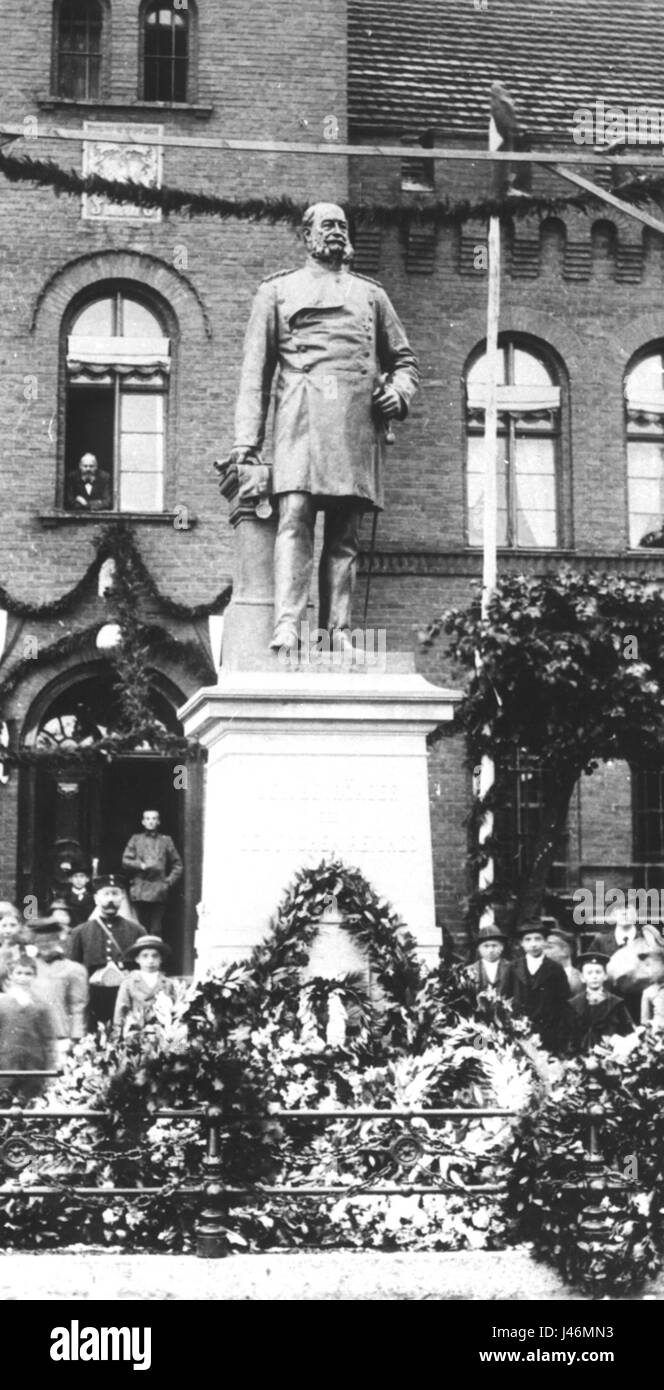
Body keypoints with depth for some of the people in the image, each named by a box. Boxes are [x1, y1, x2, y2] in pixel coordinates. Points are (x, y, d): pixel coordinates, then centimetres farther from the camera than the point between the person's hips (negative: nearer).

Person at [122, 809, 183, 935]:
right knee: (141, 930, -1)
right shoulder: (135, 839, 14)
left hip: (158, 892, -1)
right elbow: (125, 861, 7)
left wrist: (169, 881, -1)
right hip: (139, 891, 1)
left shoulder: (166, 841, 13)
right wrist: (141, 865, -9)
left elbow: (177, 865, 13)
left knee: (156, 930, -6)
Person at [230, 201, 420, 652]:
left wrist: (399, 393, 4)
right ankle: (288, 625, -28)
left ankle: (339, 633, -6)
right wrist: (247, 440, 2)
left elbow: (405, 360, 28)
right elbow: (256, 369, 13)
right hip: (302, 416, -3)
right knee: (295, 518, -18)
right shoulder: (279, 289, 19)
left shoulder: (371, 294, 26)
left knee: (345, 535, -2)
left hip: (360, 424, 3)